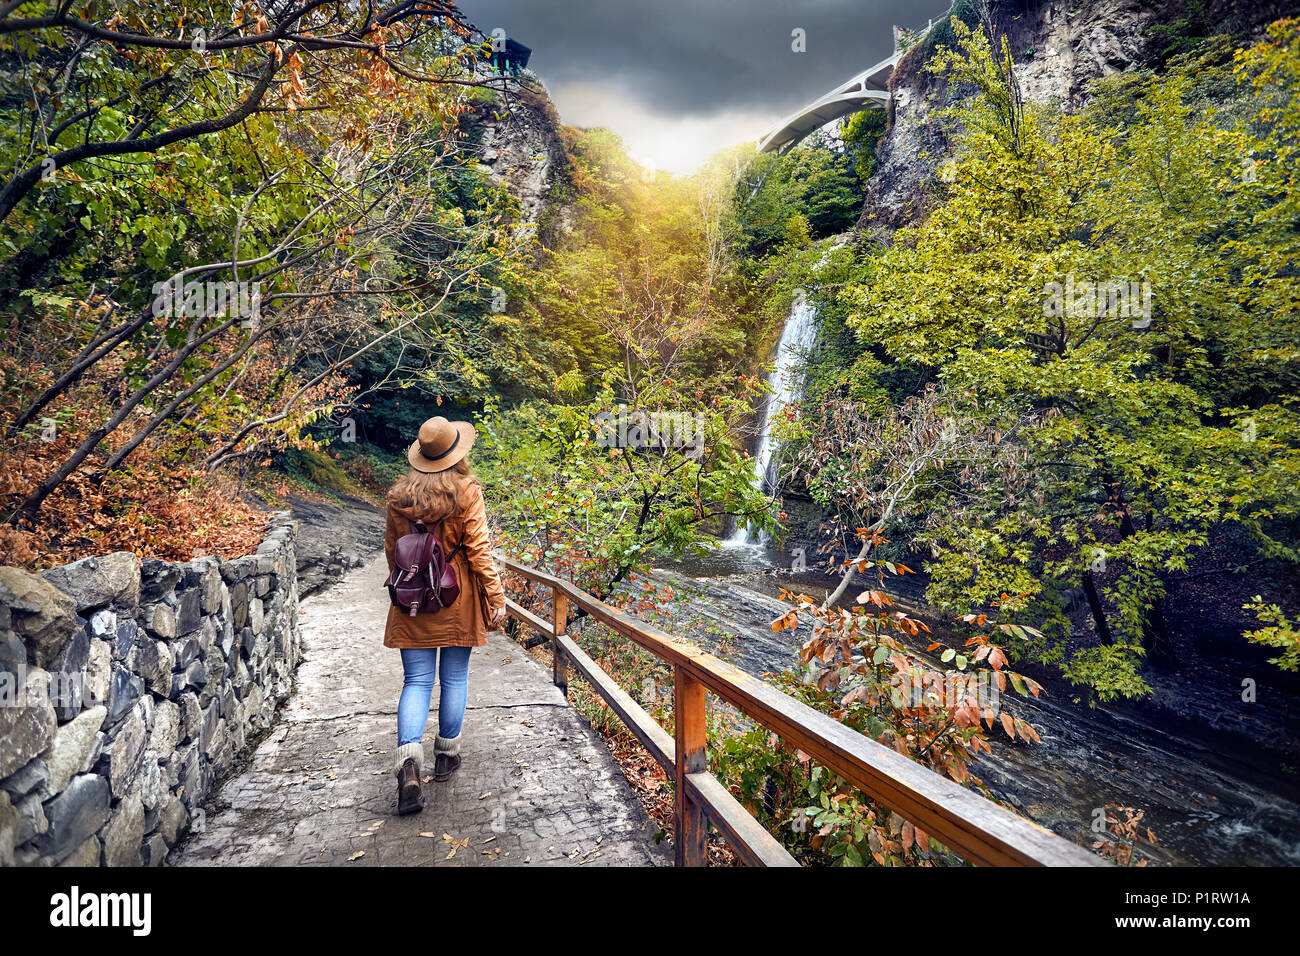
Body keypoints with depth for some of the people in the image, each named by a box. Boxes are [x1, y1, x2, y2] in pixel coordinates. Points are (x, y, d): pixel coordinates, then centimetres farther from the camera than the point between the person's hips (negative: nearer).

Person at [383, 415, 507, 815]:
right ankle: (447, 754, 26)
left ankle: (409, 757, -11)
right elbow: (479, 548, -13)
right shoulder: (466, 491, -11)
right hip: (458, 601, -2)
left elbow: (392, 550, 9)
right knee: (454, 678, 13)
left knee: (417, 681, 6)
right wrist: (496, 596, -7)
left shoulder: (399, 495, -1)